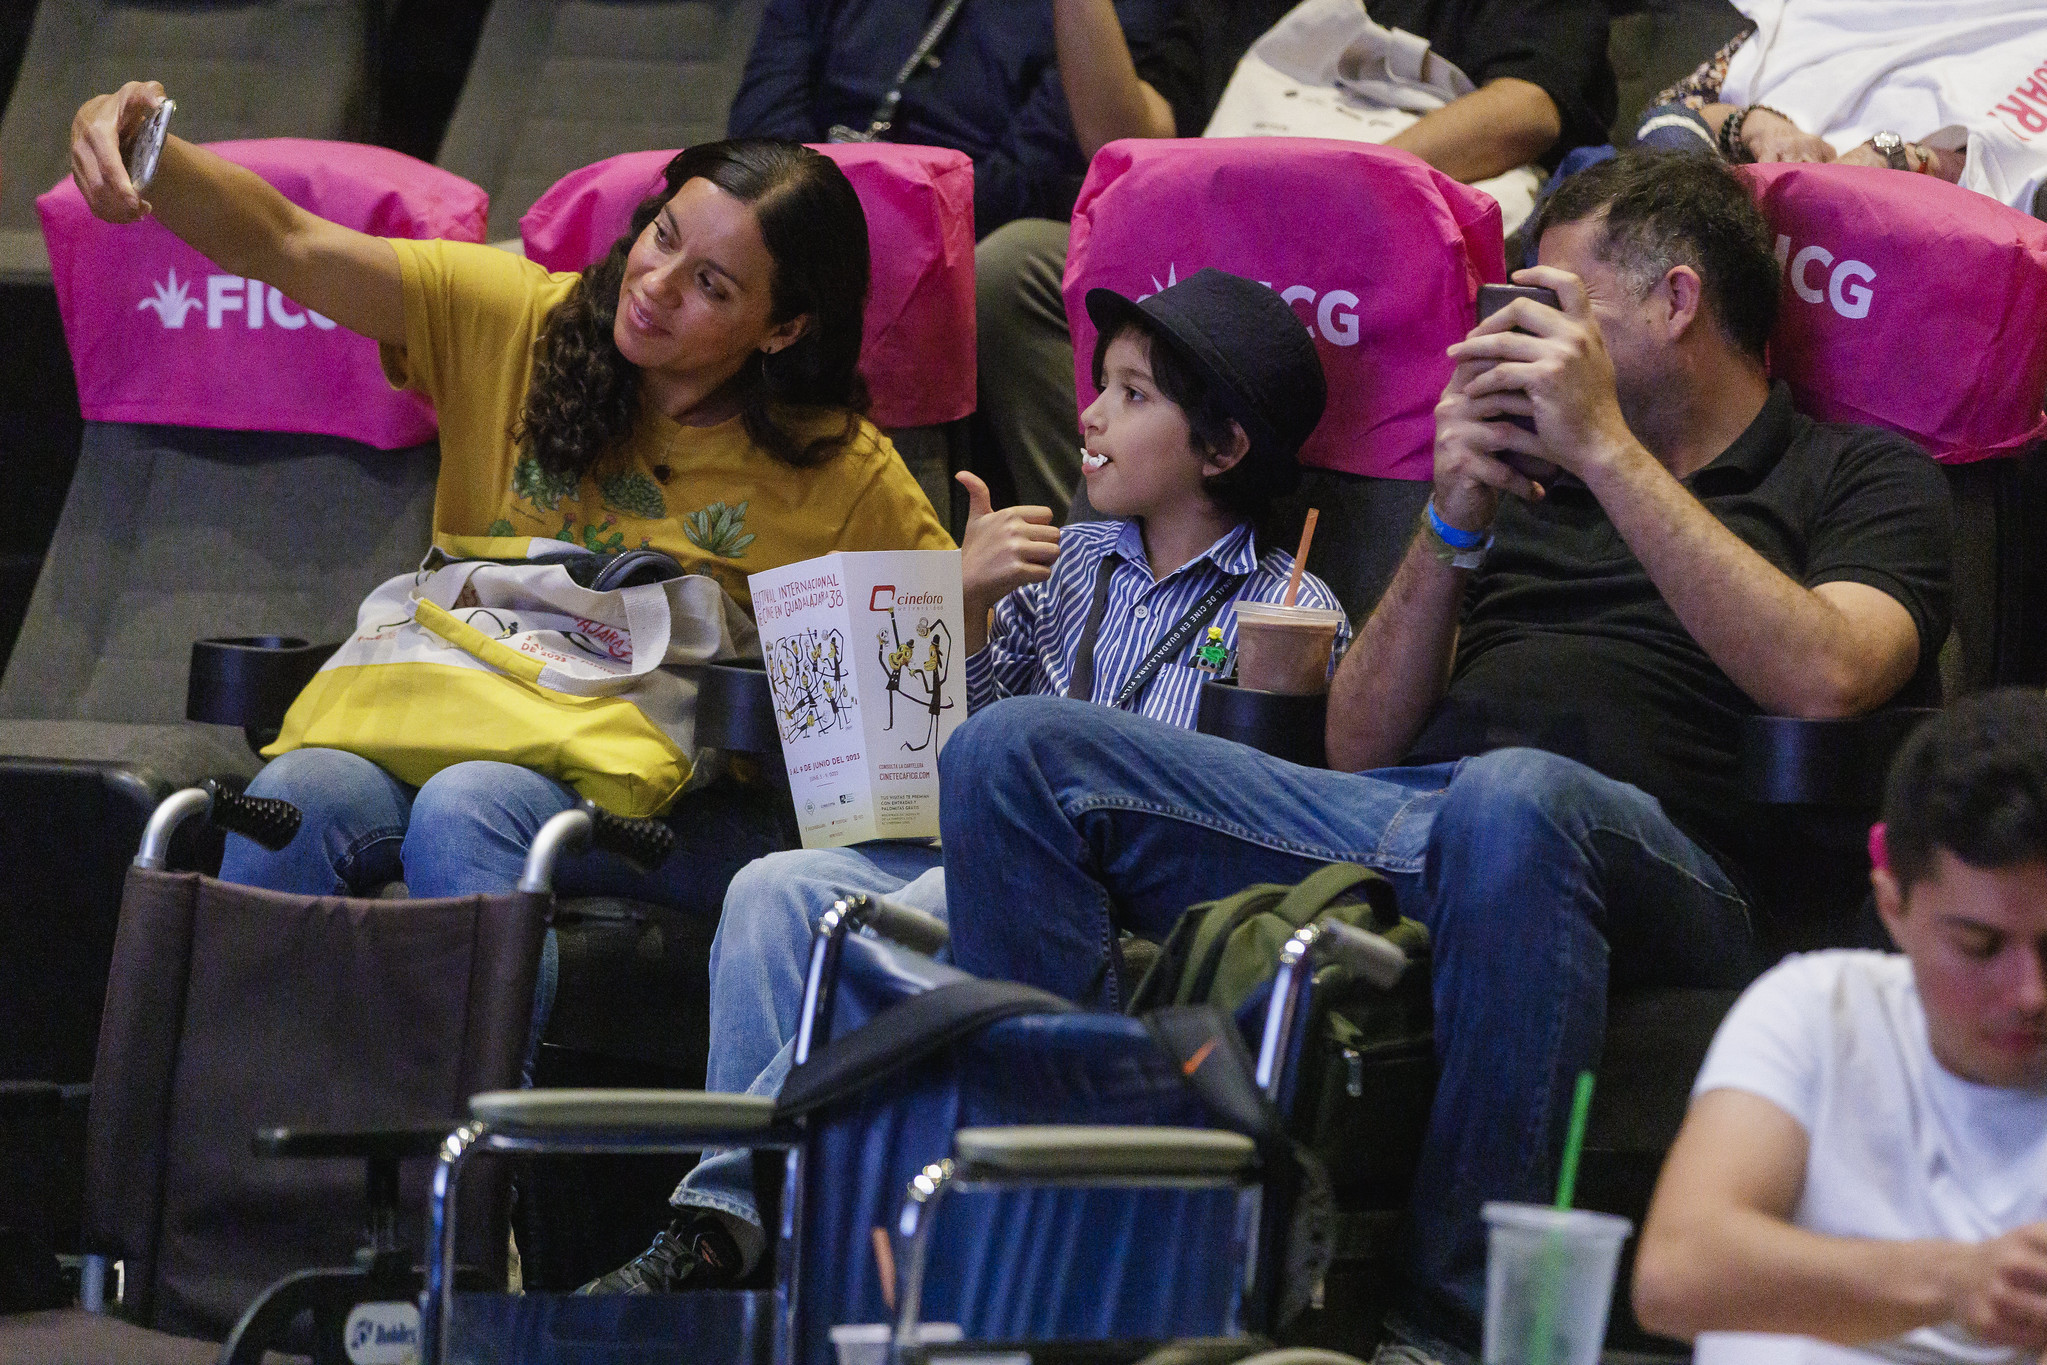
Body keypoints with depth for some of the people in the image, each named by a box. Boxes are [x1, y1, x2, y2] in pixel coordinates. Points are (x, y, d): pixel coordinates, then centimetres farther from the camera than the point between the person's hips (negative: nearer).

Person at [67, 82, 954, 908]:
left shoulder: (842, 477, -1)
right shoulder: (513, 321, 2)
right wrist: (147, 158, -24)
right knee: (297, 792, -31)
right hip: (456, 739, 3)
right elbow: (283, 247, -6)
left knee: (465, 809, -36)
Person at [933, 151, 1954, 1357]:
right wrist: (1452, 526, 9)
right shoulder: (1533, 475, 31)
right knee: (1014, 751, -11)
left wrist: (1611, 450, -3)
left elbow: (1825, 677, -8)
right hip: (1385, 827, 6)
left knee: (1512, 801, -43)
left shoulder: (1861, 476, 16)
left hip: (1648, 851, -6)